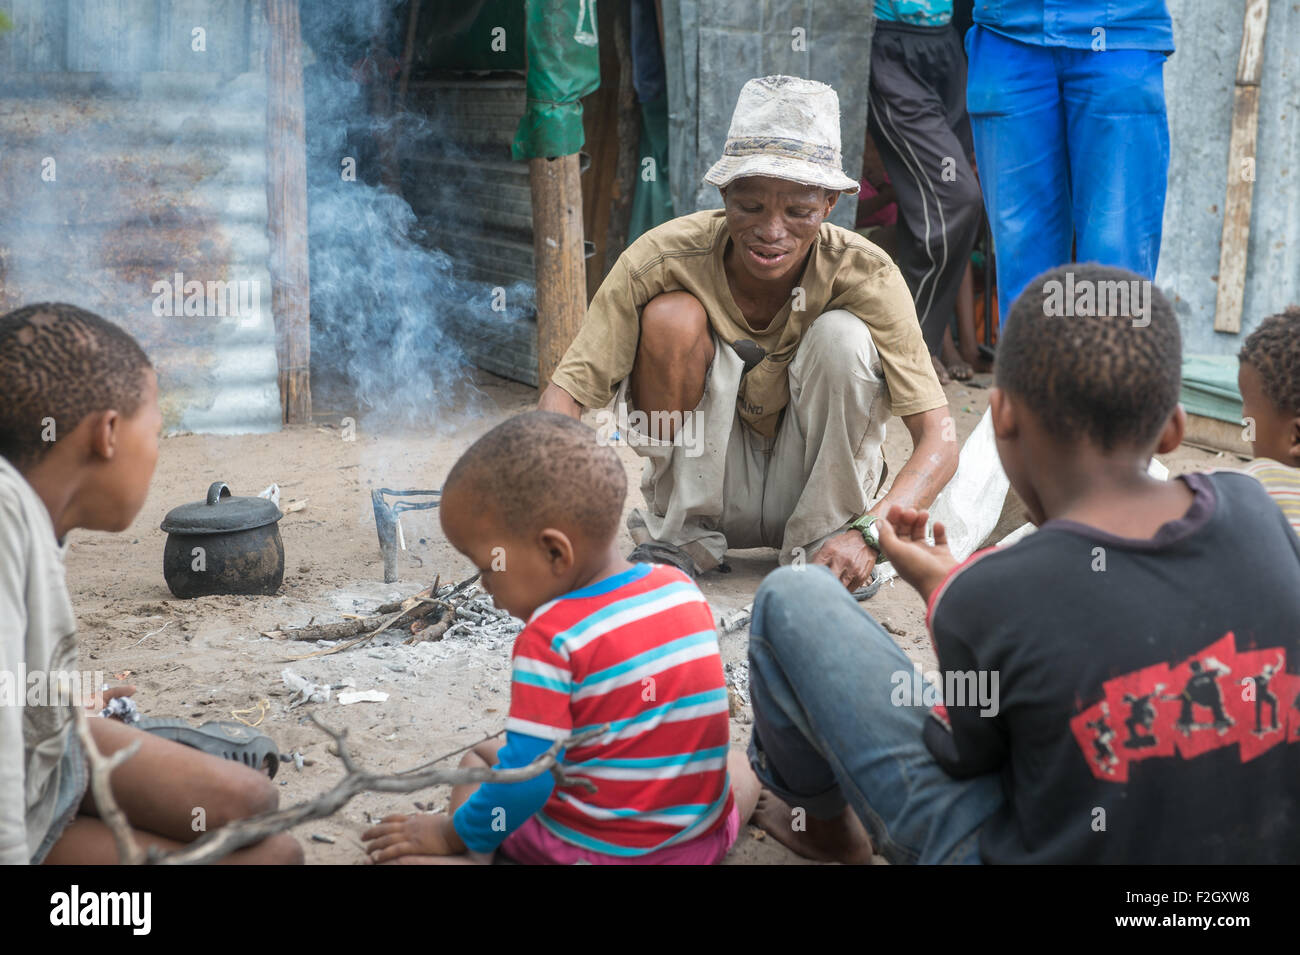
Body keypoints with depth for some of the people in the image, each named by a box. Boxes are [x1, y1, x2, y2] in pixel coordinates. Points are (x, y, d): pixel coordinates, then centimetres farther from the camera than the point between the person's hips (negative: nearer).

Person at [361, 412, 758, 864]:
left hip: (591, 849, -4)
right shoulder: (681, 588, -1)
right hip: (703, 841, 5)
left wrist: (454, 834, -4)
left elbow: (523, 780, -20)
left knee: (477, 758, 18)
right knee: (739, 762, 35)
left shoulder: (552, 640, -20)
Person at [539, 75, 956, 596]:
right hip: (707, 483, 0)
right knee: (672, 316, -27)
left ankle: (823, 536, -9)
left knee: (843, 336, -27)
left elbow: (938, 440, -24)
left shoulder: (865, 273, -22)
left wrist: (867, 533, -42)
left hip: (816, 487, 0)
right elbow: (562, 394, -22)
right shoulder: (663, 258, -22)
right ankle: (683, 532, -7)